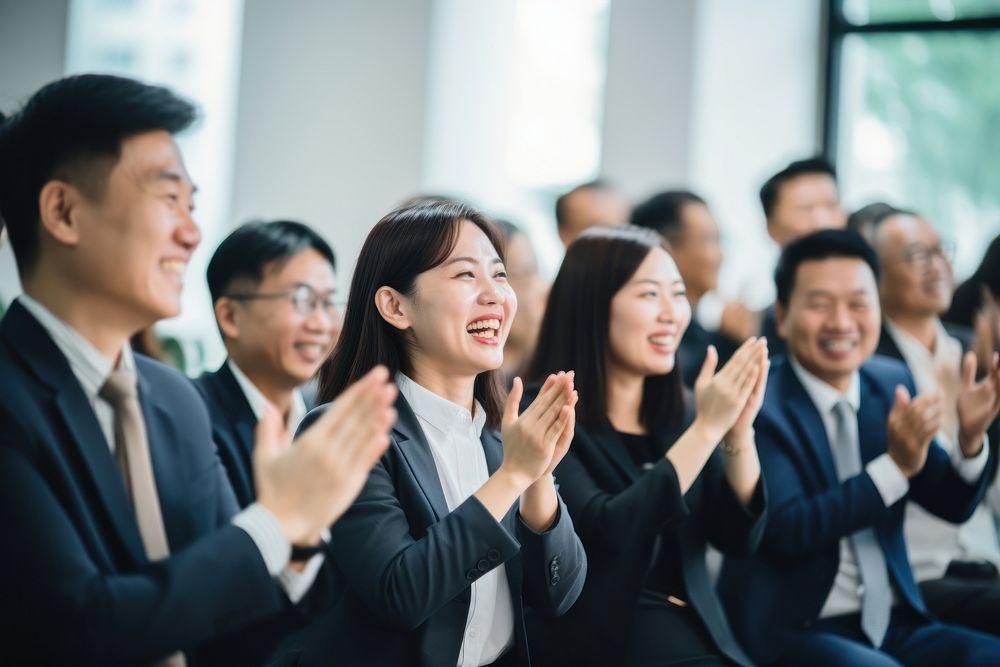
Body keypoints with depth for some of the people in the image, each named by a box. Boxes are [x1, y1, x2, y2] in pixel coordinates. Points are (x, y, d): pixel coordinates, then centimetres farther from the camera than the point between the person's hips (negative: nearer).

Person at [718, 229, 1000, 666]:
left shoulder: (892, 381, 7)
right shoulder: (755, 402, -11)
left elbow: (952, 504, 9)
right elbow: (787, 531, -21)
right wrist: (895, 465, -27)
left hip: (894, 624, 6)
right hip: (792, 632, -6)